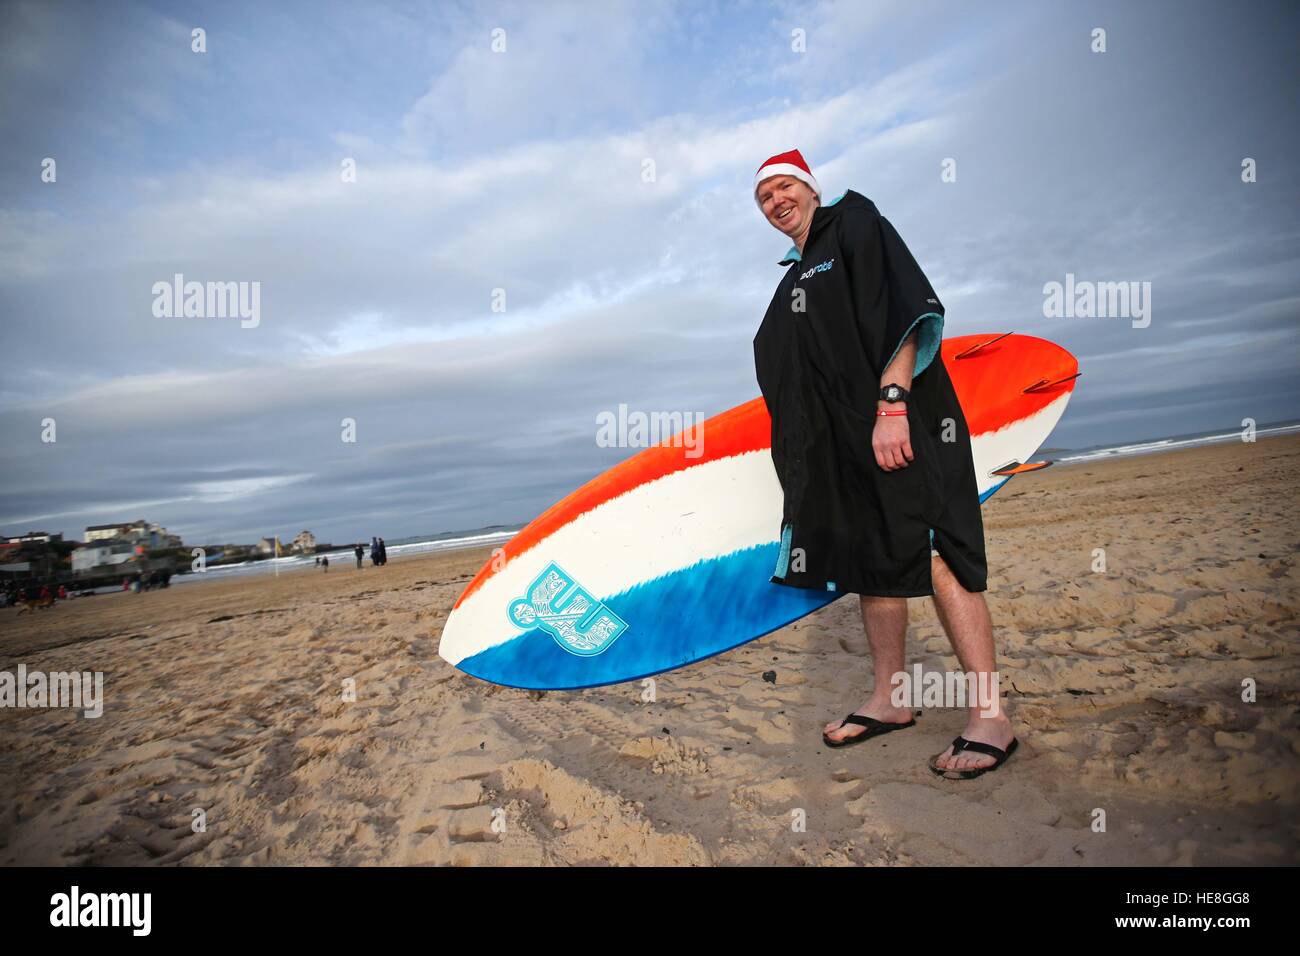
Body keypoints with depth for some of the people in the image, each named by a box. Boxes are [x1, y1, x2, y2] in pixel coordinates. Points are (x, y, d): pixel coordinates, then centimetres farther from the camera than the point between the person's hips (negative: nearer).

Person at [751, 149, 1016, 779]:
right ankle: (887, 701, 19)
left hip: (898, 425, -8)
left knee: (933, 557, -13)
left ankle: (990, 718, -6)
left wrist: (892, 404, -23)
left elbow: (902, 310, -12)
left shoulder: (855, 224, 3)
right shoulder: (795, 277, 25)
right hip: (840, 442, 8)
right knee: (871, 562, 9)